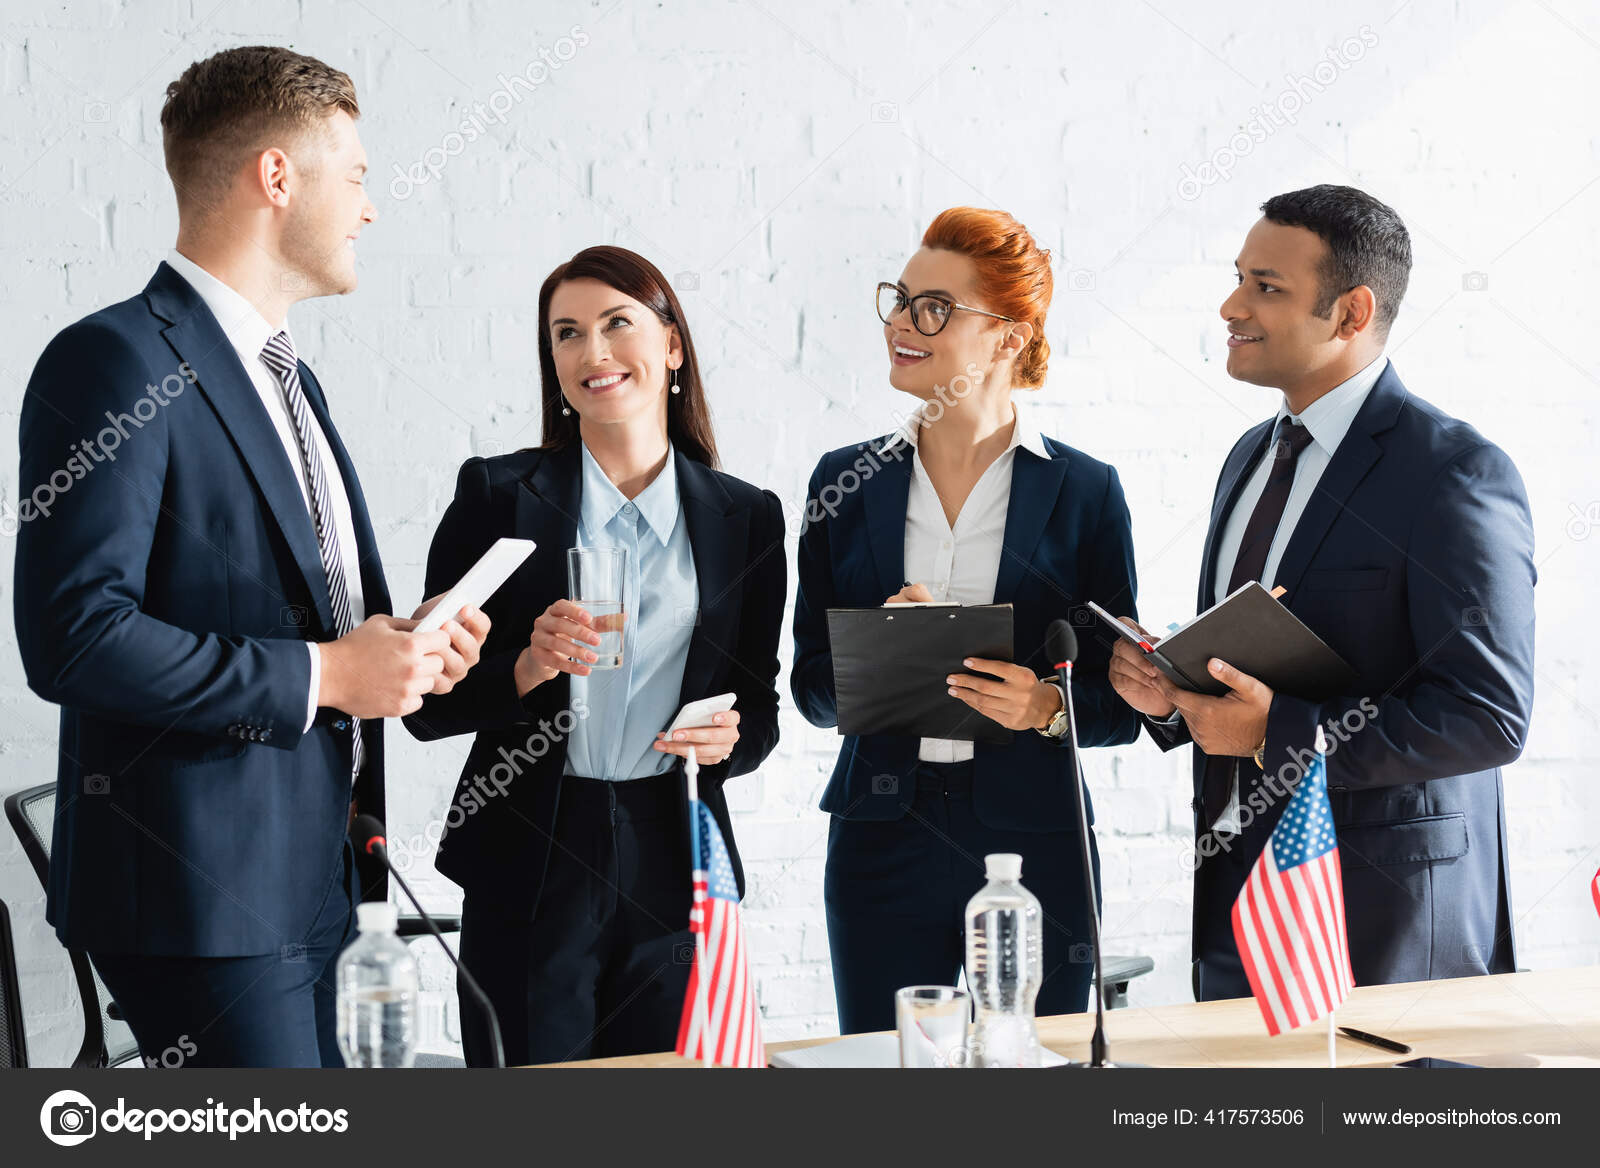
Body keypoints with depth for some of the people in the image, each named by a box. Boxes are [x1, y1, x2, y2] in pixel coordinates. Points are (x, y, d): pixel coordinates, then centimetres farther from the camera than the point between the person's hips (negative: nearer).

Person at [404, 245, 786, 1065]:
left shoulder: (748, 518, 6)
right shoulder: (498, 494, 0)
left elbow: (761, 710, 12)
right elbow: (428, 705, -1)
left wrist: (730, 736, -9)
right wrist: (527, 668, -18)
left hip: (675, 866, 2)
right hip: (530, 867, -2)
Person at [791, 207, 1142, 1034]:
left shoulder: (1085, 491, 1)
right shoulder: (846, 483, 7)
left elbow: (1121, 706, 3)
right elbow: (812, 687, 8)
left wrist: (1048, 707, -16)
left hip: (1033, 847, -1)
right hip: (882, 836, 2)